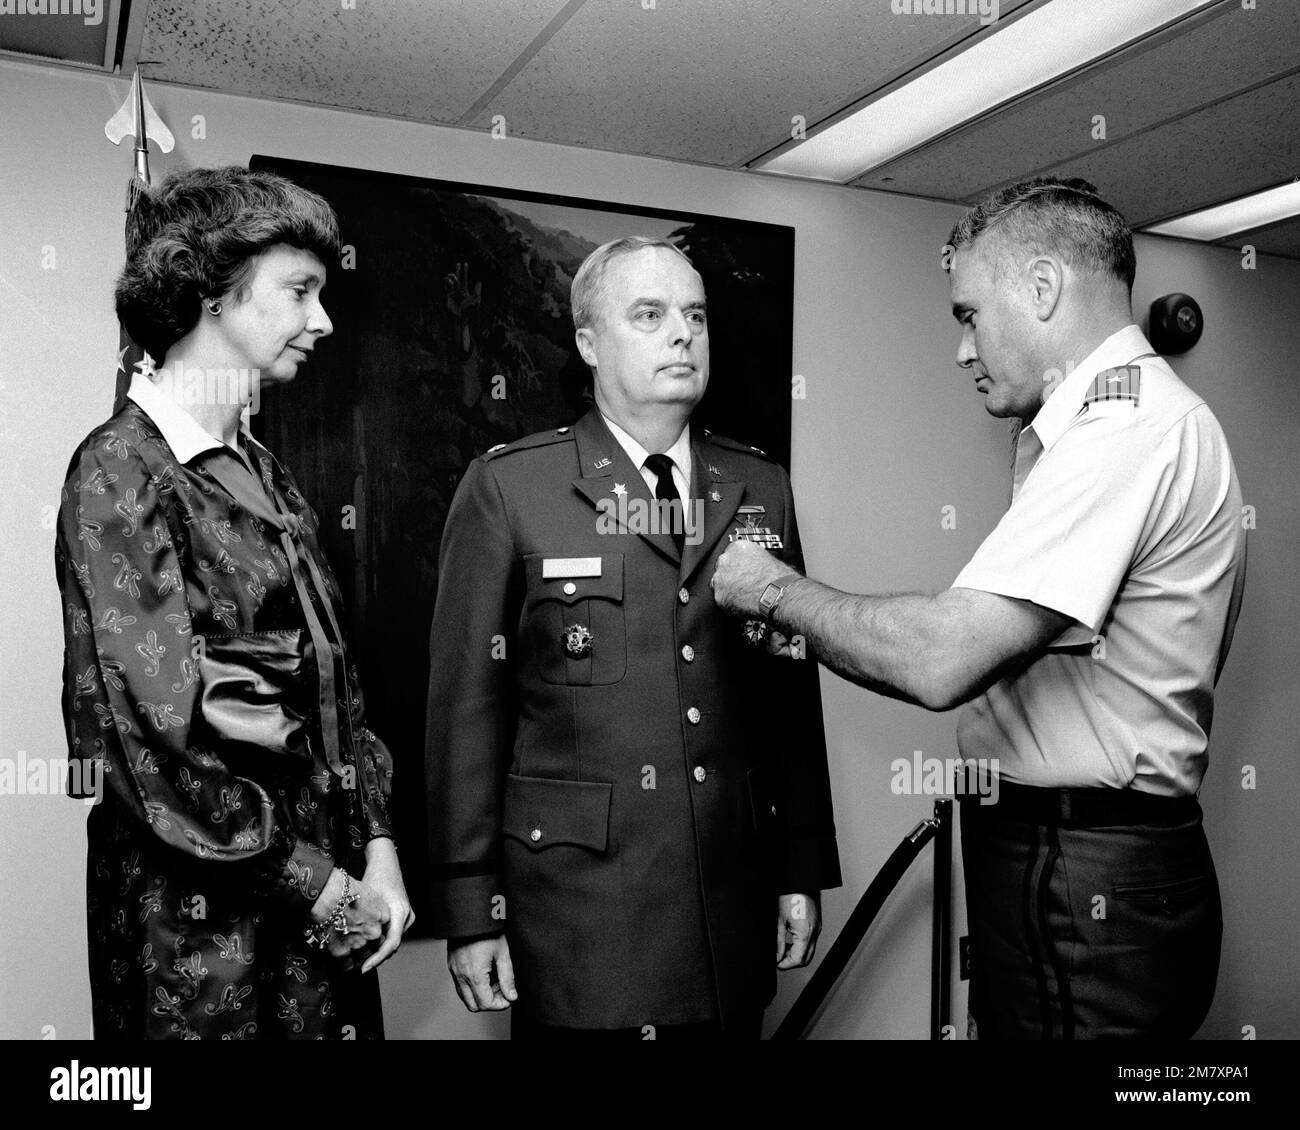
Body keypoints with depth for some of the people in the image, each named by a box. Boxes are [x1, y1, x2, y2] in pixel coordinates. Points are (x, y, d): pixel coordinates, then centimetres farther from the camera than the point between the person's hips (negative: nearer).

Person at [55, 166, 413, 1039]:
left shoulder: (269, 479, 11)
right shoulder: (121, 470, -12)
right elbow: (153, 730, -18)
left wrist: (377, 850, 1)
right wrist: (319, 884, -13)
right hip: (197, 910, -7)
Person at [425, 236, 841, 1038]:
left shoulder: (762, 488, 7)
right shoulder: (508, 487, -4)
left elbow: (793, 692, 8)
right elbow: (466, 707, -5)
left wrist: (804, 868, 8)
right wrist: (470, 911, -6)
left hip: (735, 897, 4)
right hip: (579, 899, -3)